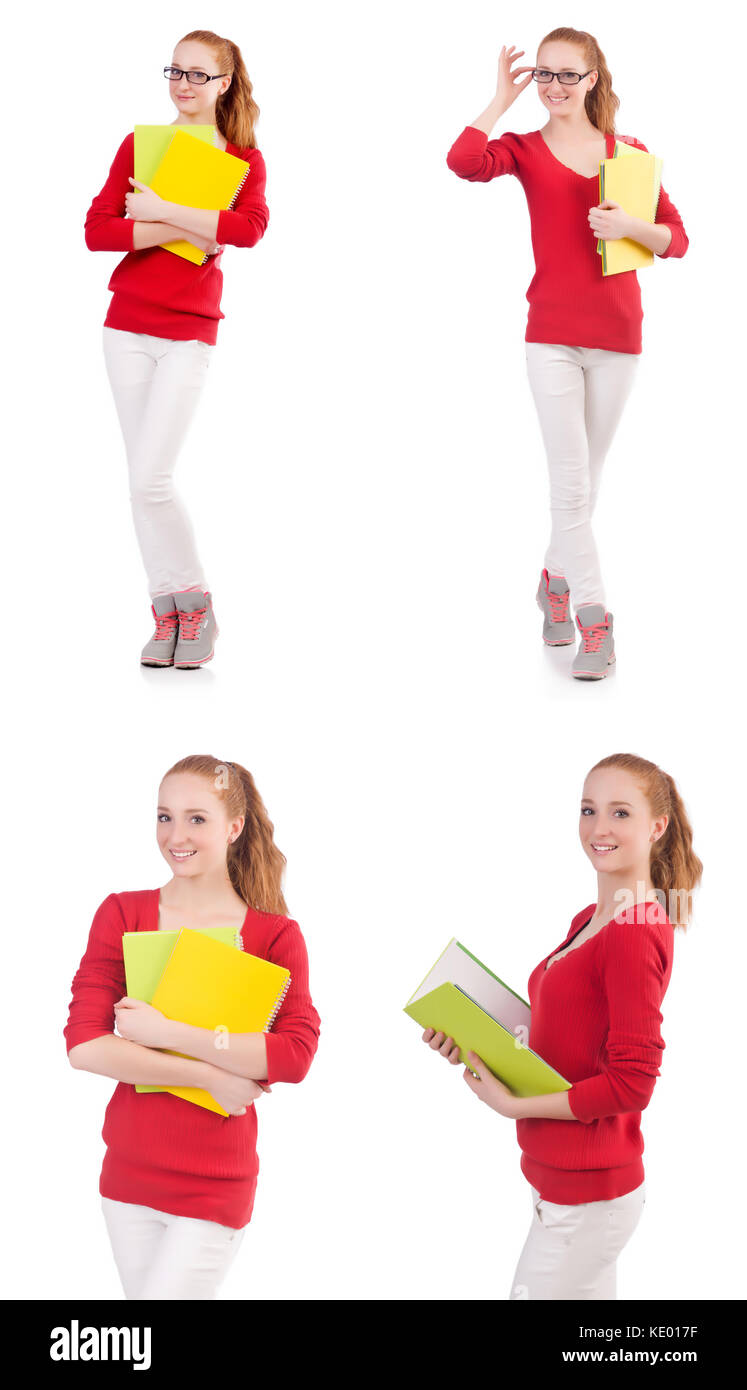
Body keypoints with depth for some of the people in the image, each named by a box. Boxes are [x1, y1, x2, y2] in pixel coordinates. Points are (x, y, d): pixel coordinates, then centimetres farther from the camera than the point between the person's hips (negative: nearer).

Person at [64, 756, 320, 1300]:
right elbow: (83, 1046, -10)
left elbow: (297, 1055, -18)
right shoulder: (122, 915, 1)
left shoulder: (275, 936, -4)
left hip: (215, 1188, -3)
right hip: (128, 1173, 3)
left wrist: (165, 1033, -22)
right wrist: (211, 1076, -17)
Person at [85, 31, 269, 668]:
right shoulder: (140, 143, 6)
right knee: (144, 478, 5)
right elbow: (97, 230, -5)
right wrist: (178, 231, -15)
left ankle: (194, 601, 6)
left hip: (190, 333, -3)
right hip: (127, 327, 3)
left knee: (149, 479, -12)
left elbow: (251, 227, -19)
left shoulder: (244, 158, 3)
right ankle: (168, 610, 15)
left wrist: (161, 210, -18)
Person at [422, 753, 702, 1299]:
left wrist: (513, 1104, -15)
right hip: (571, 1183, 9)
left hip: (582, 1198, -9)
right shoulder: (589, 920, 8)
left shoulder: (635, 934, -19)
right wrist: (478, 1045, 2)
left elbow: (632, 1083, -21)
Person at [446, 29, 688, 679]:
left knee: (585, 482, 13)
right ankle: (594, 620, -4)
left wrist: (631, 227, -14)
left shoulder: (630, 153, 7)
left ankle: (557, 579, 36)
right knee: (571, 485, -8)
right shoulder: (526, 149, 3)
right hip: (552, 334, -2)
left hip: (617, 336, 2)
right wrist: (502, 98, -8)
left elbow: (675, 238, 6)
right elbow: (465, 161, -19)